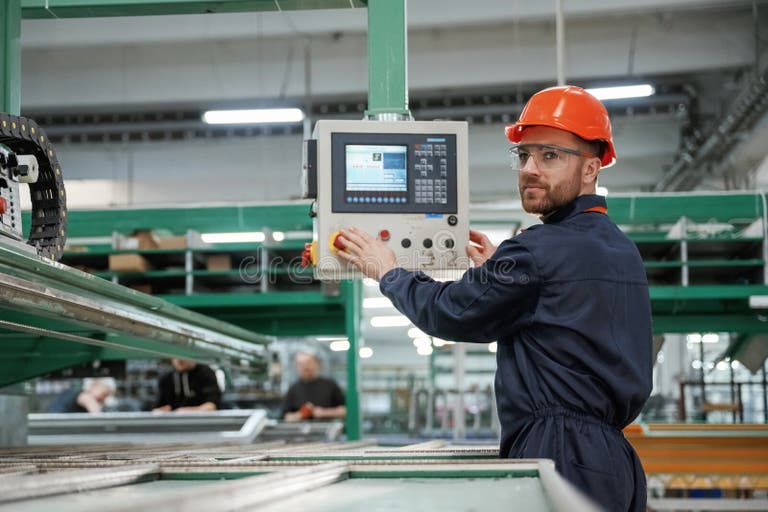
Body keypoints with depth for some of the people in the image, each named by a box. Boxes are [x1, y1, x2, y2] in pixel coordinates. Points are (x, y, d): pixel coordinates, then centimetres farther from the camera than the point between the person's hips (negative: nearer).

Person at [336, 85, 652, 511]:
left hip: (560, 459, -9)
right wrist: (498, 270, 33)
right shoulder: (622, 250, 15)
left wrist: (388, 273, 14)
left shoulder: (538, 252, -14)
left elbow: (449, 312, -2)